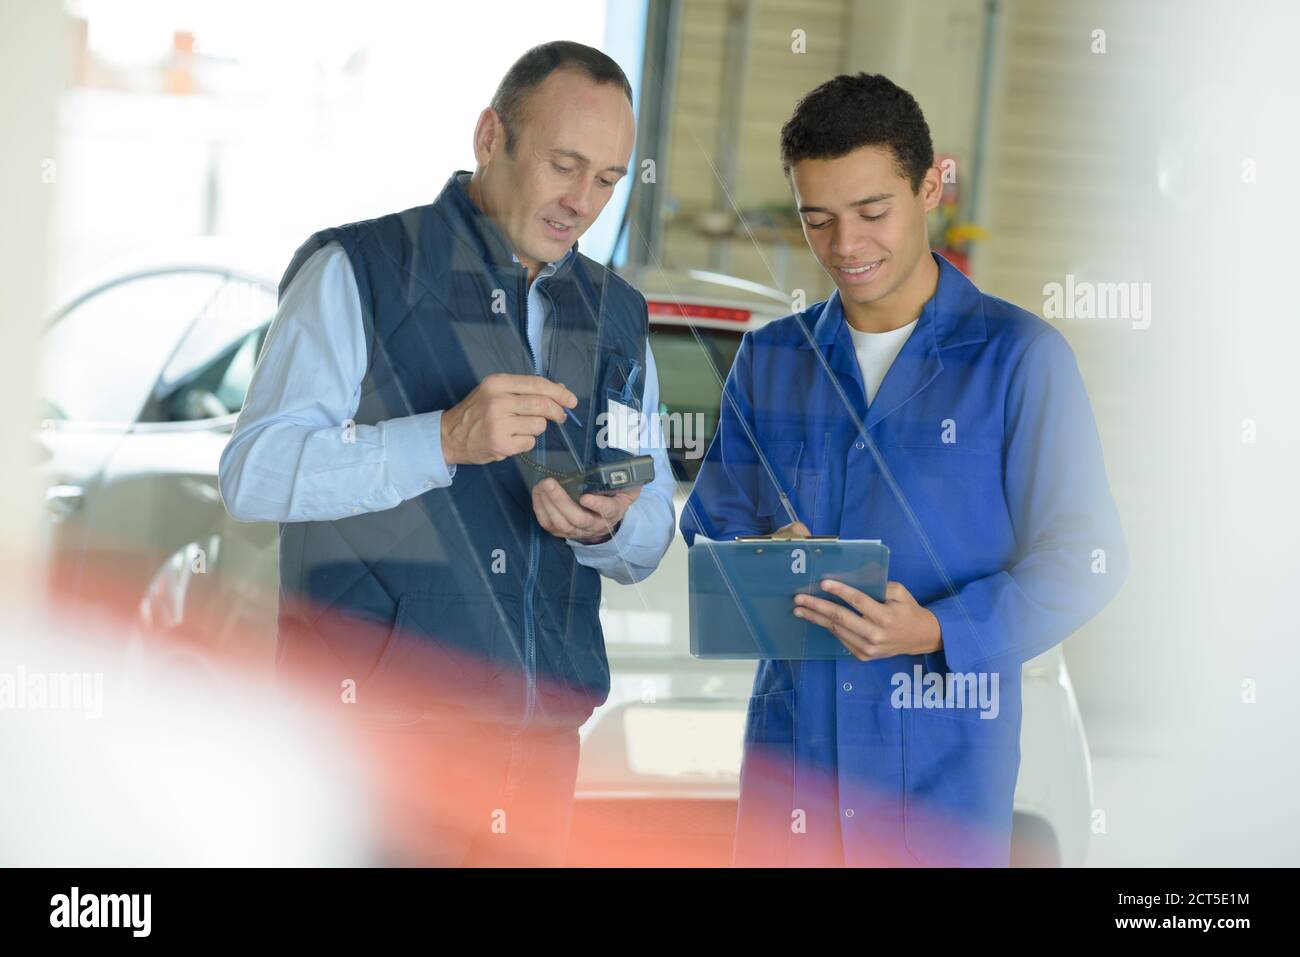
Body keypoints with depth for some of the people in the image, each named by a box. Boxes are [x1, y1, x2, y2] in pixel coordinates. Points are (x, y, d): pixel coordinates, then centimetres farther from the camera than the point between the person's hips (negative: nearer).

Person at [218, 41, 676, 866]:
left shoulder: (617, 317, 16)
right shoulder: (357, 272, -2)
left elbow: (650, 537, 16)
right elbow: (254, 473, -13)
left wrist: (607, 526, -9)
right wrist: (445, 439, -25)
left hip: (539, 733, 5)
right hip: (380, 722, -5)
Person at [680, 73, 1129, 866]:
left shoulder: (1020, 356, -5)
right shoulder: (769, 358, 10)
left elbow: (1082, 558, -8)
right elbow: (714, 521, 13)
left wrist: (943, 632, -22)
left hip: (946, 753, -3)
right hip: (791, 741, 3)